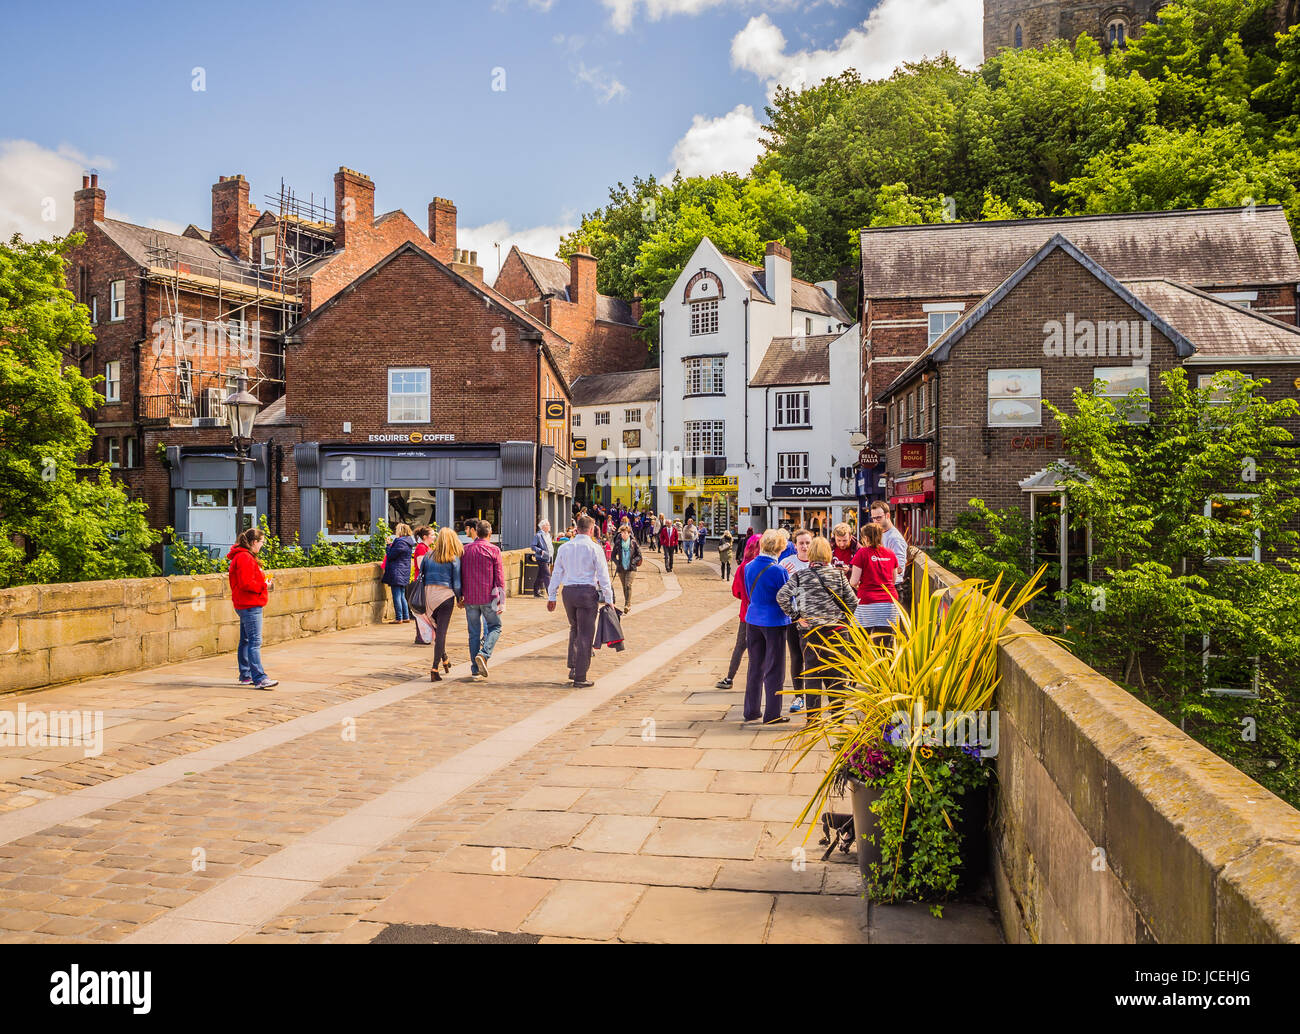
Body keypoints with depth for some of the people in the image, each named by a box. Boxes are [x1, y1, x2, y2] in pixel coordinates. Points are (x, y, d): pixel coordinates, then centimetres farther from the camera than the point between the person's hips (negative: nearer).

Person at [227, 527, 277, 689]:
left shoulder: (245, 556, 18)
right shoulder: (245, 558, -16)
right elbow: (246, 584, -23)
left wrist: (264, 582, 8)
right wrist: (264, 586, -11)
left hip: (245, 606, 11)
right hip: (250, 605, -11)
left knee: (246, 641, 16)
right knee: (255, 641, -14)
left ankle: (245, 676, 23)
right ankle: (259, 678, -17)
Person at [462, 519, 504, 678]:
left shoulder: (465, 550, 6)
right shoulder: (493, 550, -5)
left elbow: (460, 575, 11)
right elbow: (500, 577, -8)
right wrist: (502, 601, -6)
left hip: (470, 598, 3)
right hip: (488, 597, -3)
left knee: (474, 632, 10)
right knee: (495, 627, 12)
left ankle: (476, 668, 11)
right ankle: (484, 653, -12)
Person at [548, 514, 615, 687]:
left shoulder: (564, 547, 7)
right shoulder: (594, 548, -6)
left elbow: (556, 573, 11)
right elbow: (603, 575, -7)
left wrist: (551, 596, 17)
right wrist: (609, 599, -3)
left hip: (568, 591, 5)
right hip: (587, 592, -5)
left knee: (574, 629, 23)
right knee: (585, 634, 0)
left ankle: (573, 668, 18)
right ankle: (580, 678, 1)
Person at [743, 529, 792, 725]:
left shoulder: (748, 567, 0)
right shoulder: (779, 571, -18)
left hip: (753, 620, 6)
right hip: (774, 622, -5)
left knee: (755, 667, 16)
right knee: (774, 670, 4)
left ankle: (751, 712, 22)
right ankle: (772, 714, 8)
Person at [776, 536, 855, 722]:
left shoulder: (800, 575, -3)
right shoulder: (838, 574, 2)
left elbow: (782, 596, -12)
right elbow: (852, 600, 2)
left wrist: (795, 616, -6)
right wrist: (844, 618, 12)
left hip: (809, 628, -2)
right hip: (835, 628, 2)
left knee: (812, 671, 3)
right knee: (835, 671, 10)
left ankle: (813, 716, 4)